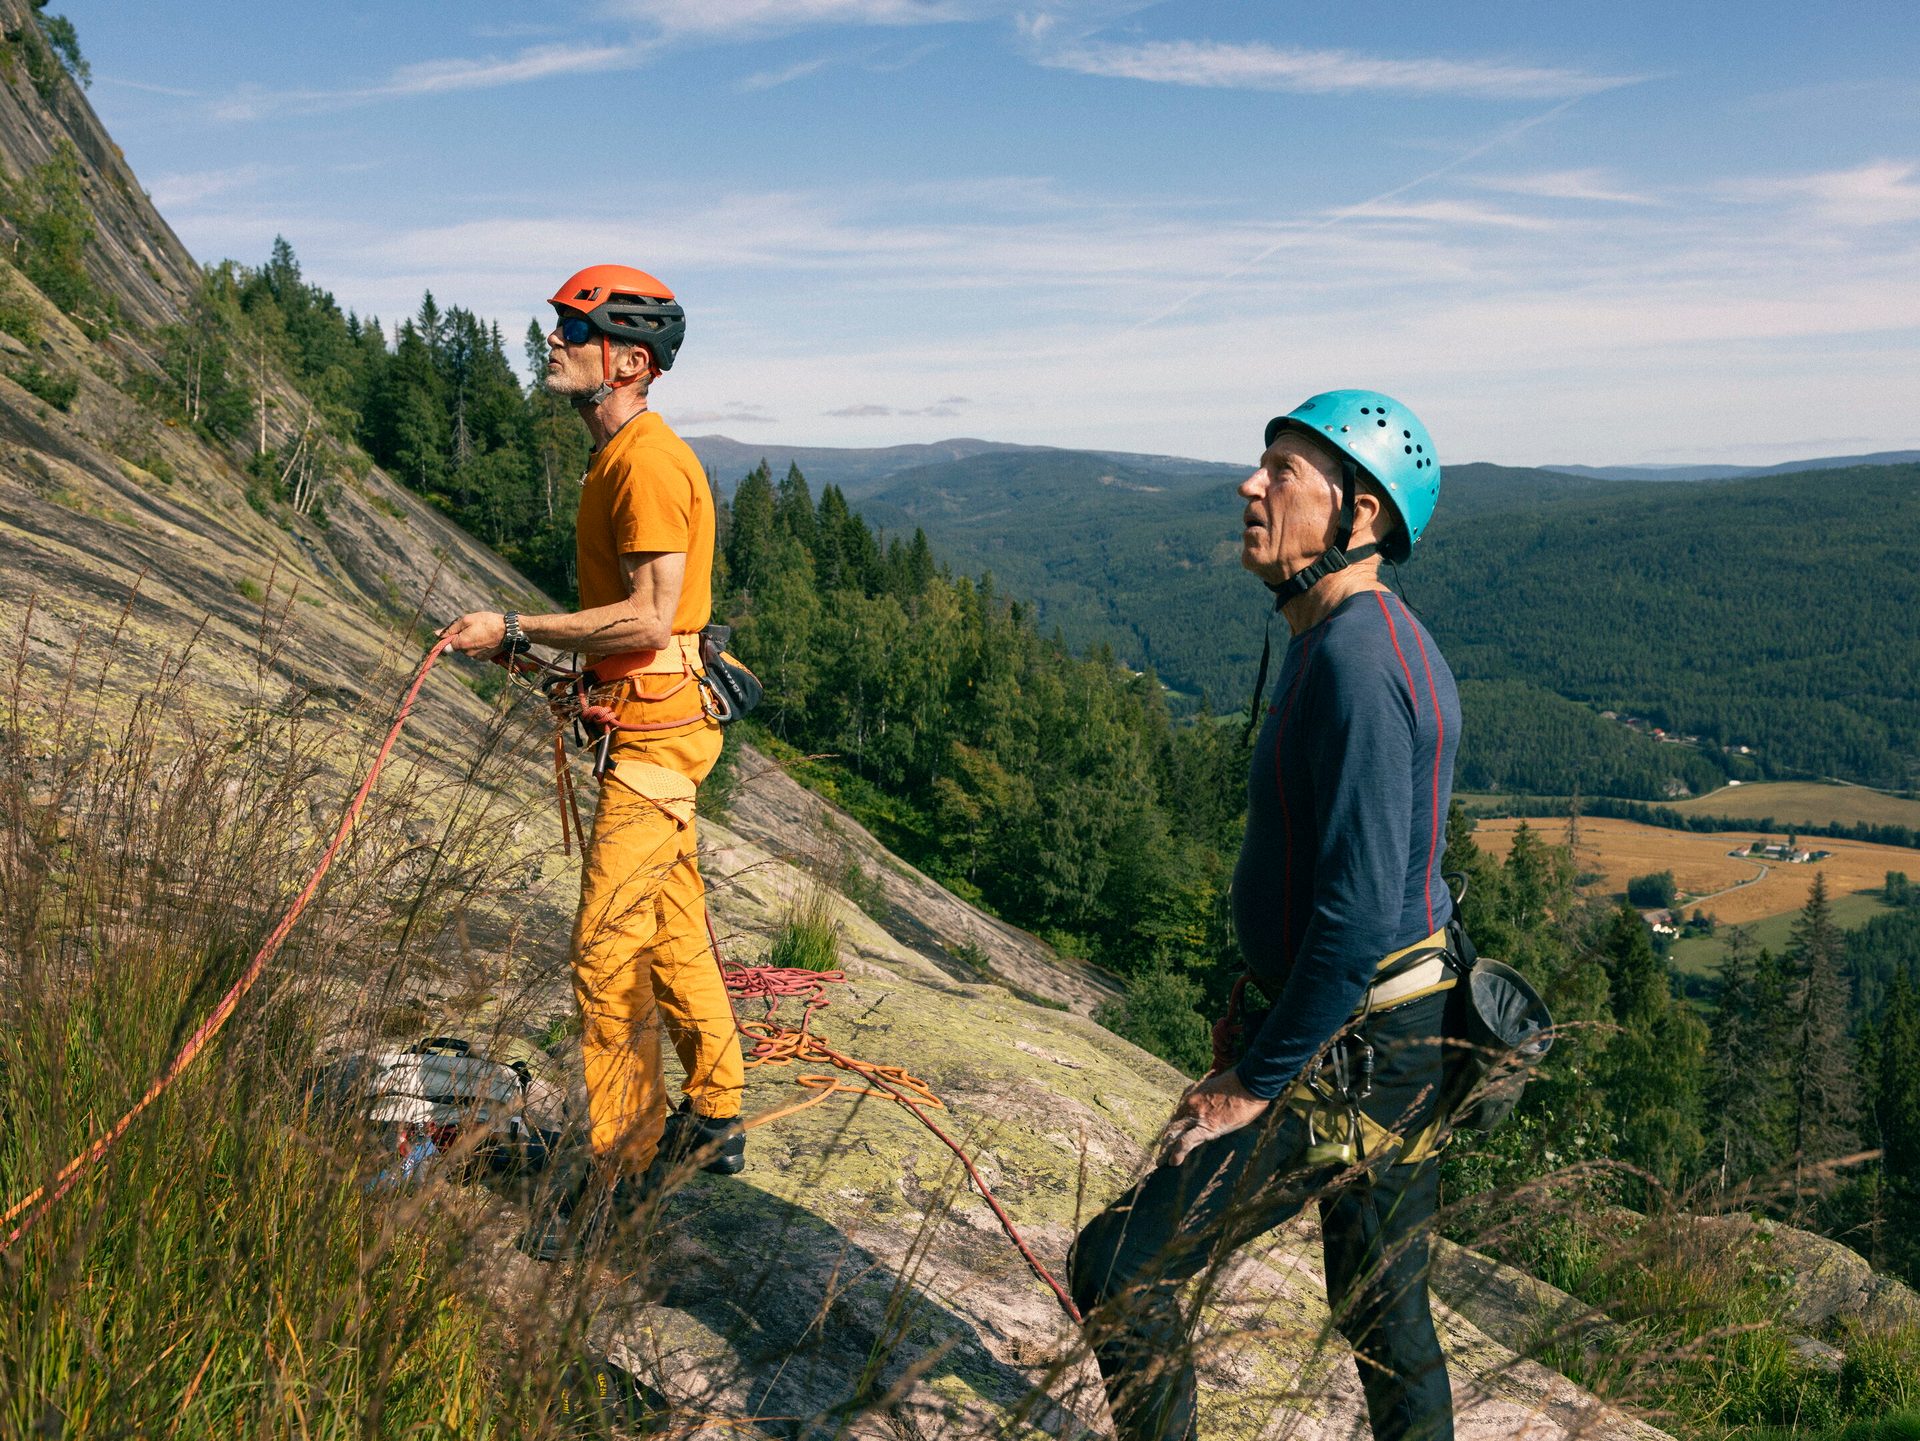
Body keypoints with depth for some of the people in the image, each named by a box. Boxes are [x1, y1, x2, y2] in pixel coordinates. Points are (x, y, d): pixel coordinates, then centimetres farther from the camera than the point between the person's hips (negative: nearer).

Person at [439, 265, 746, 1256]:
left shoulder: (648, 461, -17)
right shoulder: (620, 456, 16)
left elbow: (648, 619, -24)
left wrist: (516, 631, -18)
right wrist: (556, 655, 15)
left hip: (656, 728, -11)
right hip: (652, 720, 11)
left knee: (608, 952, -6)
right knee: (672, 928, 17)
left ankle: (623, 1169, 6)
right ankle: (715, 1118, 31)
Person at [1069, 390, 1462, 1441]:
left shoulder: (1355, 659, -23)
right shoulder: (1372, 638, 10)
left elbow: (1357, 913, -27)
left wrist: (1256, 1082, -18)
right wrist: (1262, 1030, 20)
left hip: (1345, 1054, -10)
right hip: (1401, 1041, 10)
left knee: (1118, 1271, -3)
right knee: (1382, 1311, 22)